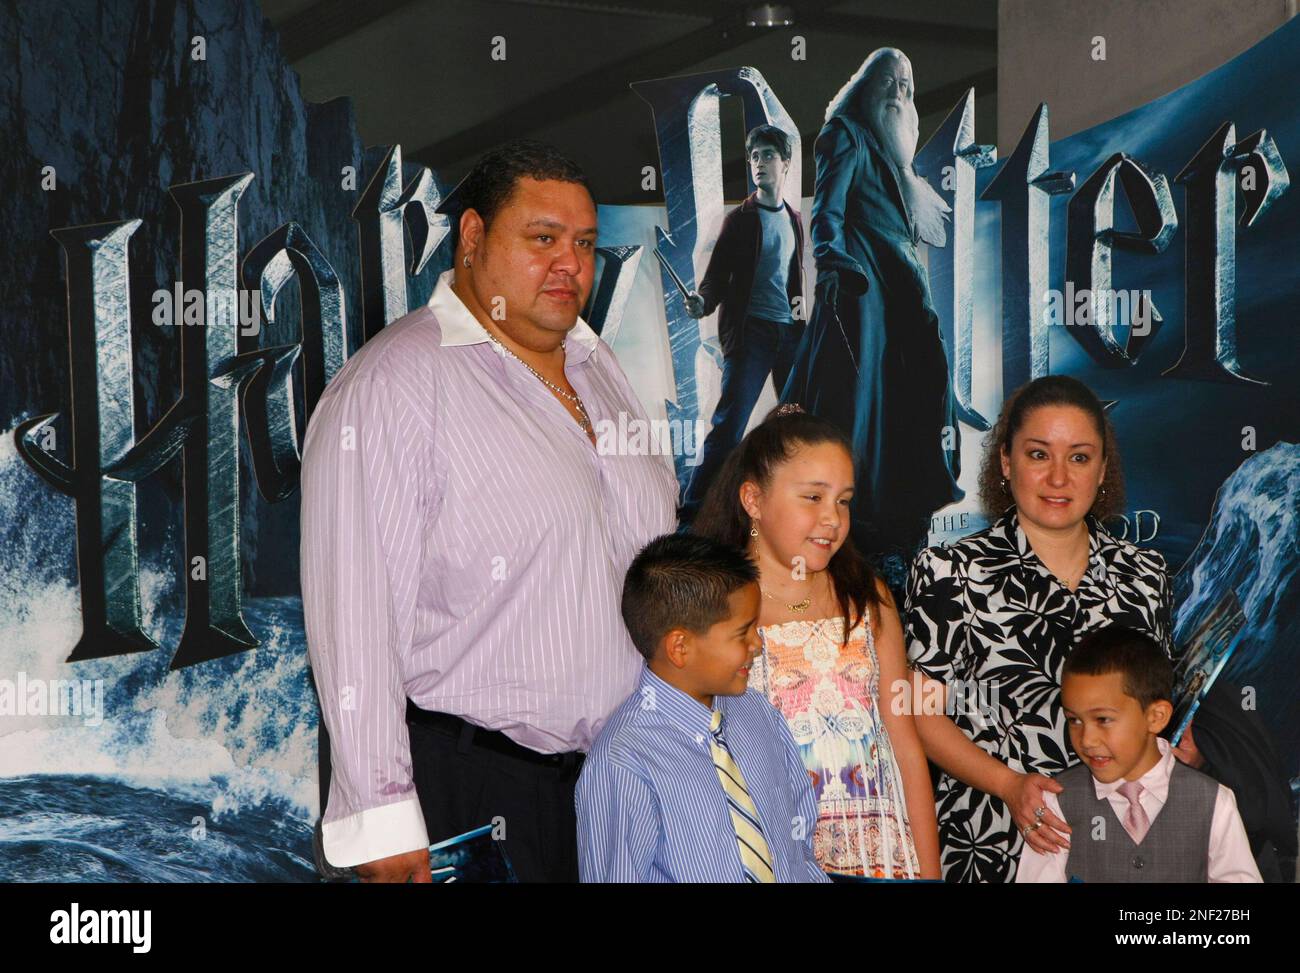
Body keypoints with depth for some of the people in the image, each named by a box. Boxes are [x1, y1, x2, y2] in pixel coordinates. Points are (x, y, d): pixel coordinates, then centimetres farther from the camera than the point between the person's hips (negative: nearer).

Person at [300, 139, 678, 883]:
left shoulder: (600, 367, 13)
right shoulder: (390, 384, -13)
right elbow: (354, 610, -18)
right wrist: (380, 816, -21)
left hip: (618, 771, 7)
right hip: (470, 788, -7)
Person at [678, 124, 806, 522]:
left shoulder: (794, 220, 15)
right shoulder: (740, 218, 1)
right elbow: (718, 275, -4)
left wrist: (800, 300, 10)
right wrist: (702, 302, -23)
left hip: (790, 330, 5)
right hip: (750, 330, -5)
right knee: (729, 420, -13)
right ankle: (694, 509, -12)